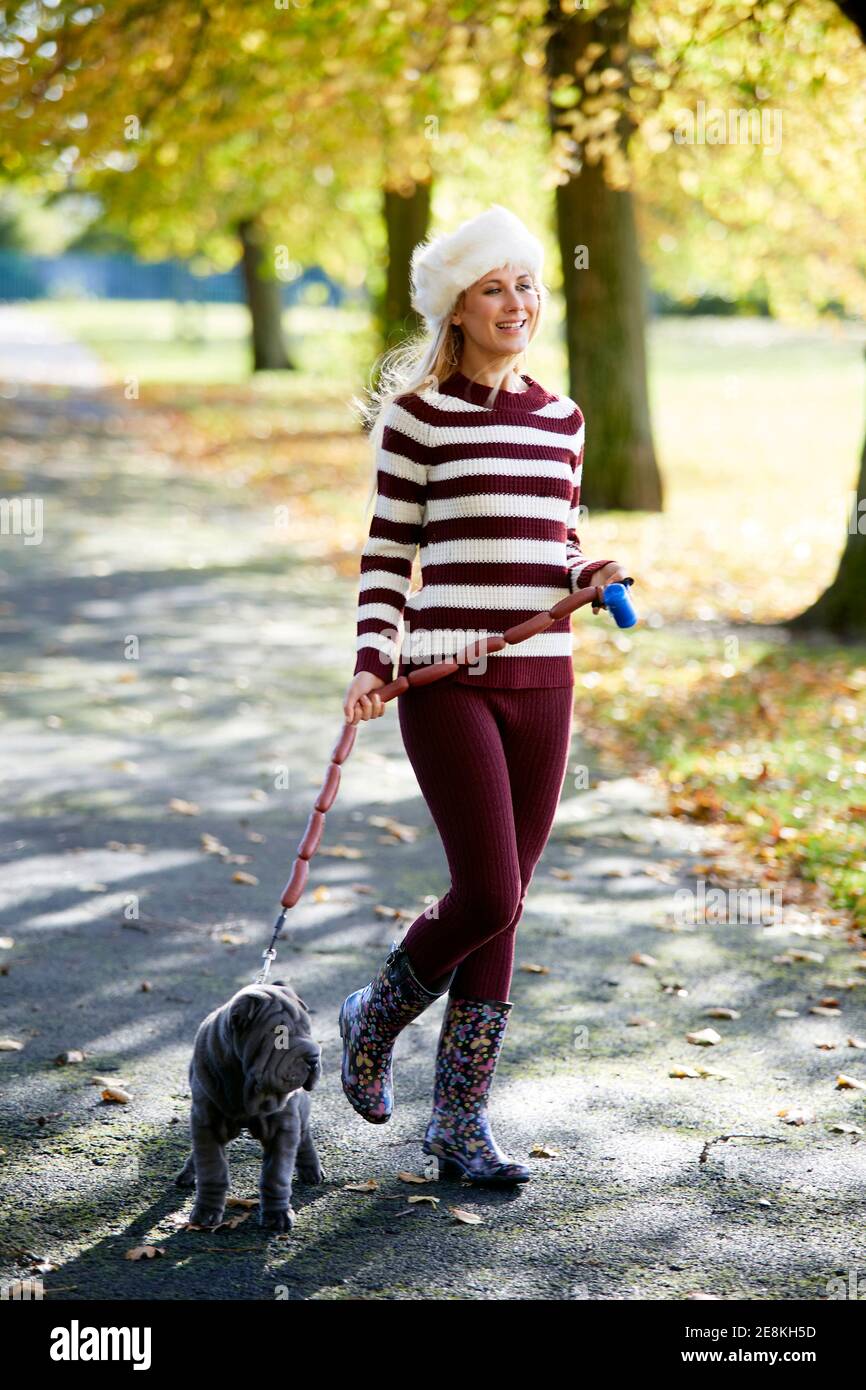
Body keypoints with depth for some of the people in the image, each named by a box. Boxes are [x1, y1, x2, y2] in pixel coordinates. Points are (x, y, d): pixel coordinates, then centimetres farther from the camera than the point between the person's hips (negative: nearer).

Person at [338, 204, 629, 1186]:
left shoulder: (561, 421, 12)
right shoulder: (417, 415, -2)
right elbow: (386, 556, -1)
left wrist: (591, 577, 0)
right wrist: (372, 663, -11)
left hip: (541, 683, 5)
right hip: (449, 681, -5)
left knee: (502, 905, 7)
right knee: (488, 895, -11)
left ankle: (460, 1122, 17)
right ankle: (373, 1019, 19)